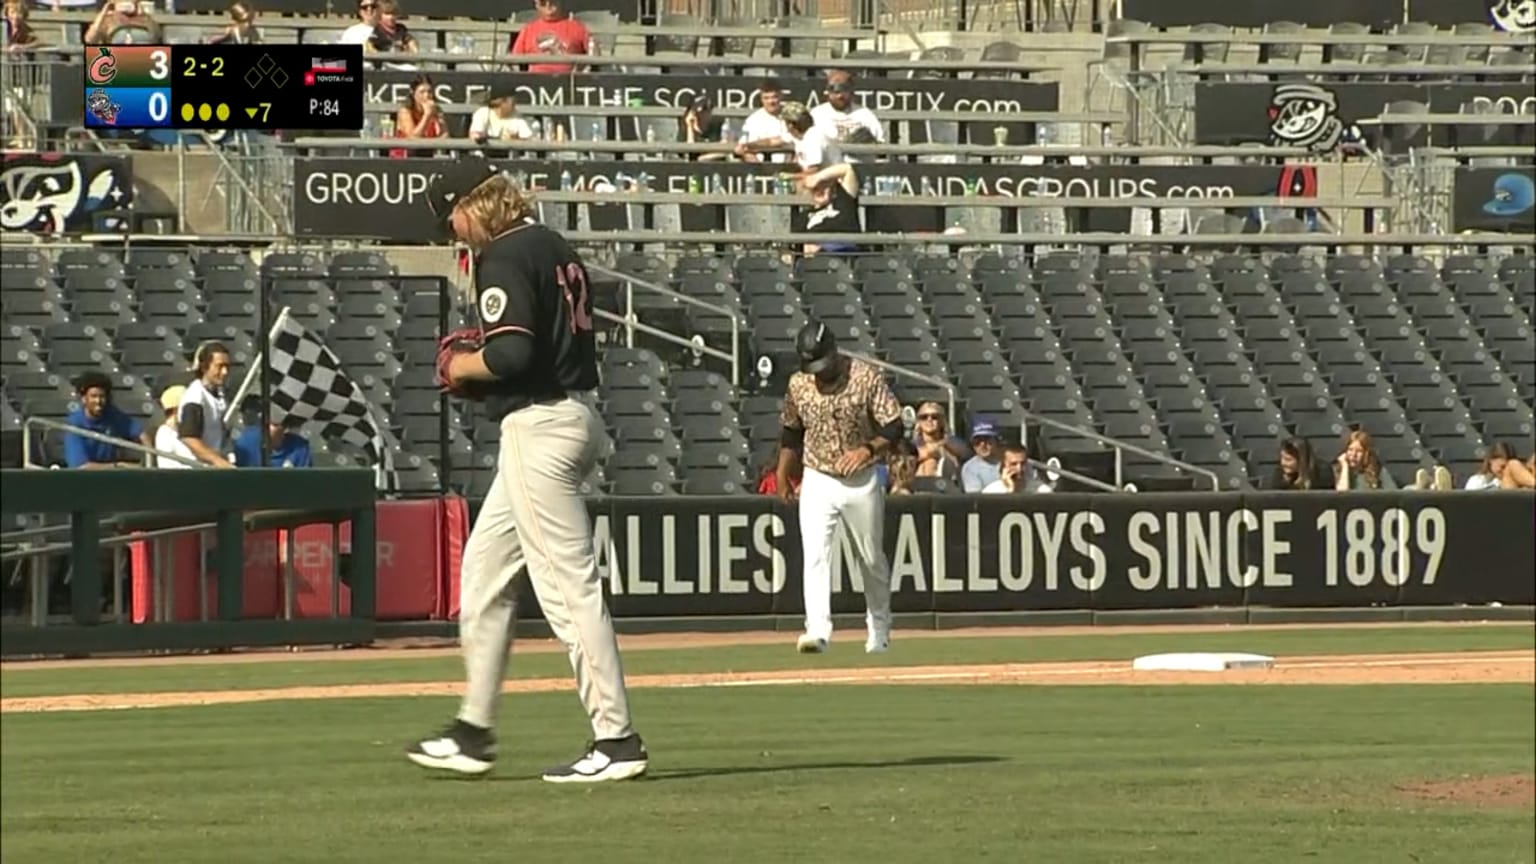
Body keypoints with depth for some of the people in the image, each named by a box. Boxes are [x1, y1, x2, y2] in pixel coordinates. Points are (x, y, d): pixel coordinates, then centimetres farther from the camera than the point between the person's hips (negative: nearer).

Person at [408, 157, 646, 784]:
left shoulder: (505, 259, -14)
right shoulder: (555, 249, 16)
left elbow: (512, 353, -24)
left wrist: (463, 367, -5)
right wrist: (473, 376, 14)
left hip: (539, 427, -11)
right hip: (575, 416, 11)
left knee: (568, 584, -9)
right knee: (483, 570, 17)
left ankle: (616, 739, -10)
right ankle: (474, 732, 22)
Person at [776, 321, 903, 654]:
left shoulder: (867, 377, -12)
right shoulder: (798, 385, -3)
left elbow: (894, 428, -11)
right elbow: (791, 433, 13)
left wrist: (867, 449, -27)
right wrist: (783, 477, 15)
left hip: (862, 483, -1)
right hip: (817, 482, 1)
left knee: (872, 559, 12)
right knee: (815, 555, -16)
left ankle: (879, 628, 32)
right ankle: (818, 630, -23)